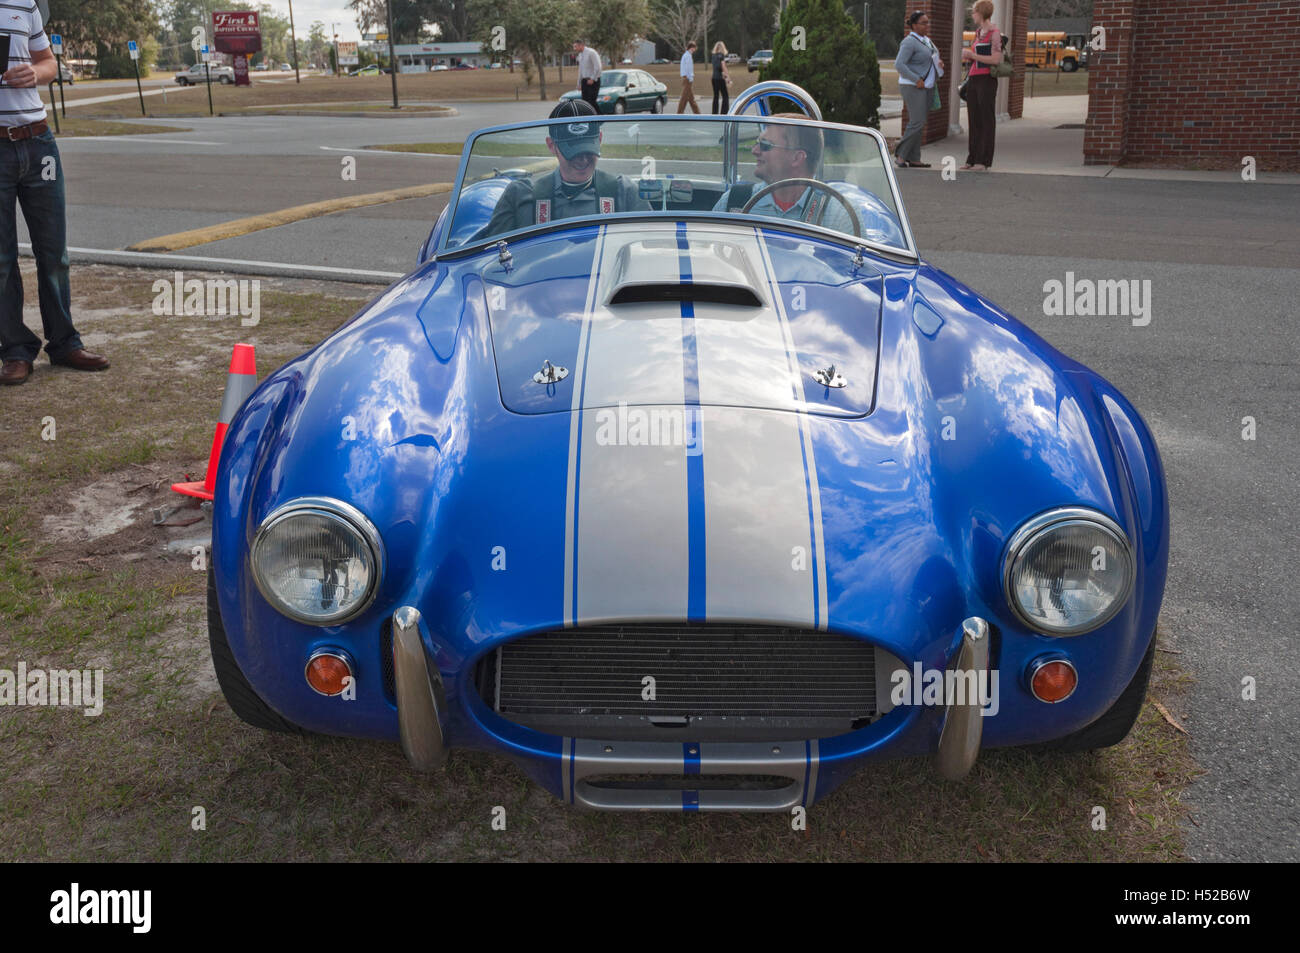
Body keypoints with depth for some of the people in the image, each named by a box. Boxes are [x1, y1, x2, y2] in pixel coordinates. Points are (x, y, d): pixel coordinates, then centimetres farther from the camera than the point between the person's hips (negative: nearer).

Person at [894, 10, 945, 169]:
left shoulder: (926, 40, 16)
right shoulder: (910, 42, -13)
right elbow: (899, 64, -21)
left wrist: (939, 62, 7)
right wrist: (917, 80, -22)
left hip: (925, 86, 9)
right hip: (913, 87, -9)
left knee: (918, 123, 7)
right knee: (917, 122, -14)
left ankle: (914, 159, 9)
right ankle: (900, 153, -3)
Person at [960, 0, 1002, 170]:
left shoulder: (994, 33, -8)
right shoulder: (978, 32, 18)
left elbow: (996, 59, -16)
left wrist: (973, 55, -13)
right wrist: (968, 56, 10)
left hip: (987, 80, -8)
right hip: (973, 79, 8)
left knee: (986, 120, -4)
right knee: (973, 120, 8)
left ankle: (983, 160, -2)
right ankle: (972, 158, 12)